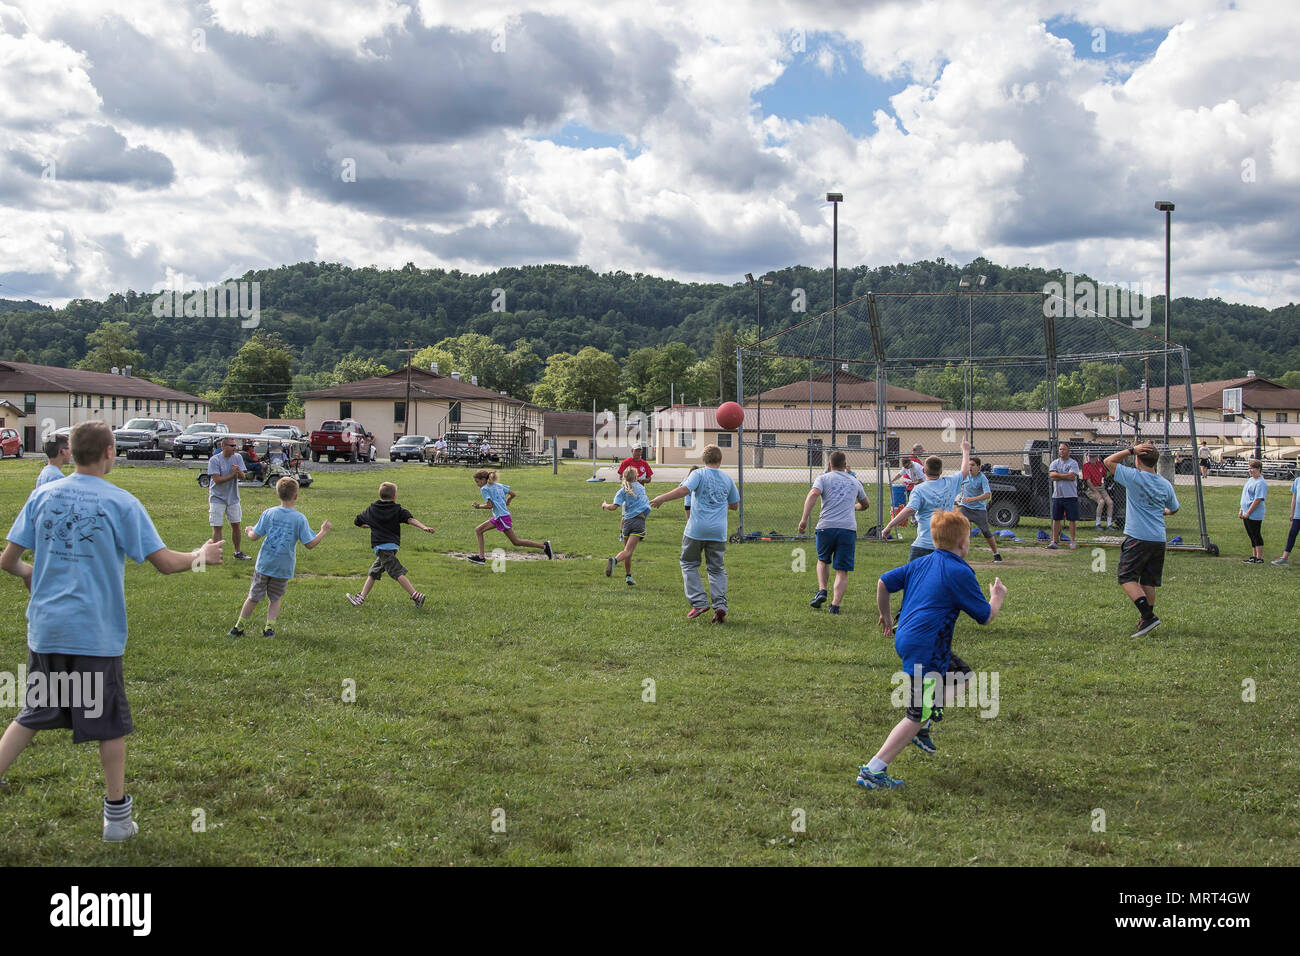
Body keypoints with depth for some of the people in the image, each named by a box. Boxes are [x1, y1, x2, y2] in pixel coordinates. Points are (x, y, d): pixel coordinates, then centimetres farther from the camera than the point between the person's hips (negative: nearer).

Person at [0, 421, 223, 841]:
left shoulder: (43, 495, 2)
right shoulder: (121, 503, -8)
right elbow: (165, 562, -9)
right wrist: (201, 556, 10)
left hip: (46, 629, 4)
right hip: (96, 633, -4)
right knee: (111, 726, 9)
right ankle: (117, 817, 18)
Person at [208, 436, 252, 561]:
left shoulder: (238, 458, 3)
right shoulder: (214, 460, -13)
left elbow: (243, 477, -5)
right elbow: (217, 479, -21)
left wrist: (239, 471, -27)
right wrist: (234, 474, -17)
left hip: (233, 498, 5)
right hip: (218, 498, -5)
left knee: (236, 525, 12)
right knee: (217, 527, -3)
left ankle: (237, 553, 25)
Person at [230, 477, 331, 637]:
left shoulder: (268, 513, -6)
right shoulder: (300, 518, -9)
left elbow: (254, 537, -4)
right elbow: (310, 544, -7)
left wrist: (249, 531, 19)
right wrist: (323, 532, 8)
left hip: (264, 564, 1)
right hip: (284, 568, 0)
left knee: (253, 597, 12)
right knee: (275, 599, 17)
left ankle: (239, 628, 20)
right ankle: (269, 627, 7)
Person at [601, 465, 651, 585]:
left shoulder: (623, 491, 5)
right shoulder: (641, 487, 12)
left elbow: (614, 507, -5)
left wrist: (605, 505, 14)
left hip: (627, 521, 1)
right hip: (639, 520, -1)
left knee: (627, 550, 18)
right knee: (628, 551, -14)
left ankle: (628, 575, 20)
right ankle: (614, 560, -41)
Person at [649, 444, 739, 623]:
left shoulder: (698, 474, -3)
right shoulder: (727, 479, 11)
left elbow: (684, 489, -20)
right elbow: (735, 505, 19)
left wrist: (662, 498, -14)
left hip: (697, 529, -3)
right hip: (718, 531, 3)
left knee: (689, 564, 13)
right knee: (717, 569, 10)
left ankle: (699, 602, 3)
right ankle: (720, 606, -4)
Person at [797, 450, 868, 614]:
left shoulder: (823, 478, 8)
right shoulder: (855, 482, 19)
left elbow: (812, 495, -12)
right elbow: (864, 505, 34)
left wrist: (804, 519, -16)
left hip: (826, 527, -1)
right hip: (848, 528, 1)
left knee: (823, 561, 24)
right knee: (842, 571, 3)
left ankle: (821, 590, 6)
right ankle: (835, 604, -9)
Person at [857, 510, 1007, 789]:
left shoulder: (921, 564, 12)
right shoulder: (960, 572, -9)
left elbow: (883, 582, 14)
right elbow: (986, 617, -3)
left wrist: (885, 616, 29)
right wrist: (997, 597, 17)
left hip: (905, 639, 9)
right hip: (925, 650, -9)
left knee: (961, 674, 26)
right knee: (918, 714, -5)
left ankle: (921, 729, 23)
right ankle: (873, 770, -8)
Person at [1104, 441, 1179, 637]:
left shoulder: (1134, 477, -11)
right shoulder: (1165, 484, 7)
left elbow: (1109, 462, -1)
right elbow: (1173, 508, 23)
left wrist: (1131, 450, -2)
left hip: (1137, 538, -6)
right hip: (1159, 539, 6)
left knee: (1127, 578, -3)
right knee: (1149, 582, 13)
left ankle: (1148, 616, -17)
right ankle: (1147, 619, 17)